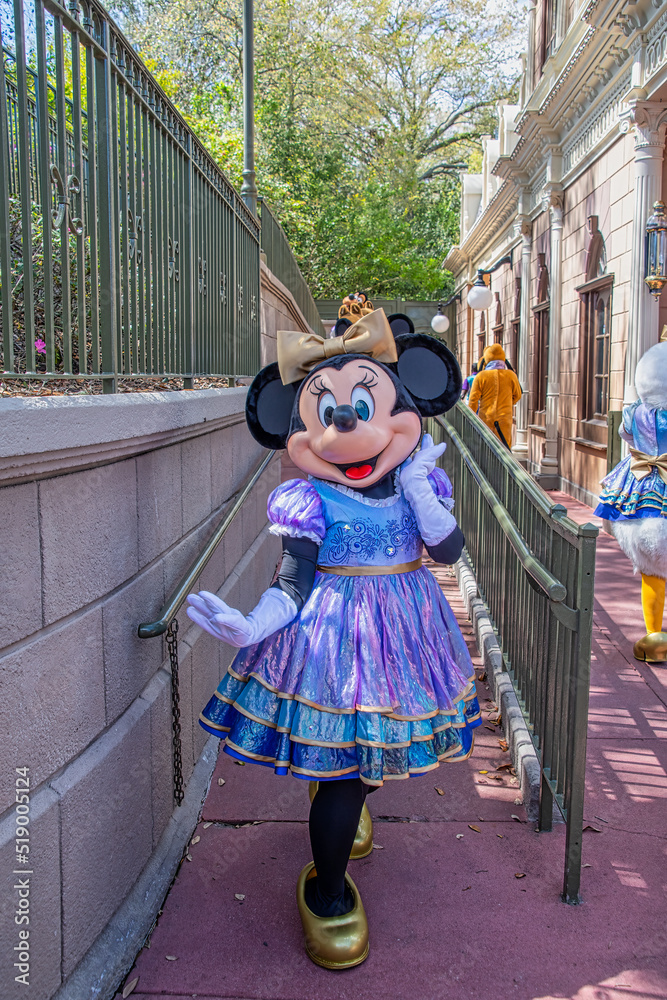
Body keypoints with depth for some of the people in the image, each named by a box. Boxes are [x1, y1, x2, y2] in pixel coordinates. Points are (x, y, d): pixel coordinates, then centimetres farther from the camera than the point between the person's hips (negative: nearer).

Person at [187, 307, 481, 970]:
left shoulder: (417, 482, -1)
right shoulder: (309, 502, -13)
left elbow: (449, 551, -9)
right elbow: (294, 582, -13)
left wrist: (417, 488, -18)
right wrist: (251, 627, -29)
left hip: (403, 633, 5)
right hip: (332, 639, -5)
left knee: (366, 748, 21)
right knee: (345, 761, -4)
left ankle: (337, 796, 58)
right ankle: (327, 891, 18)